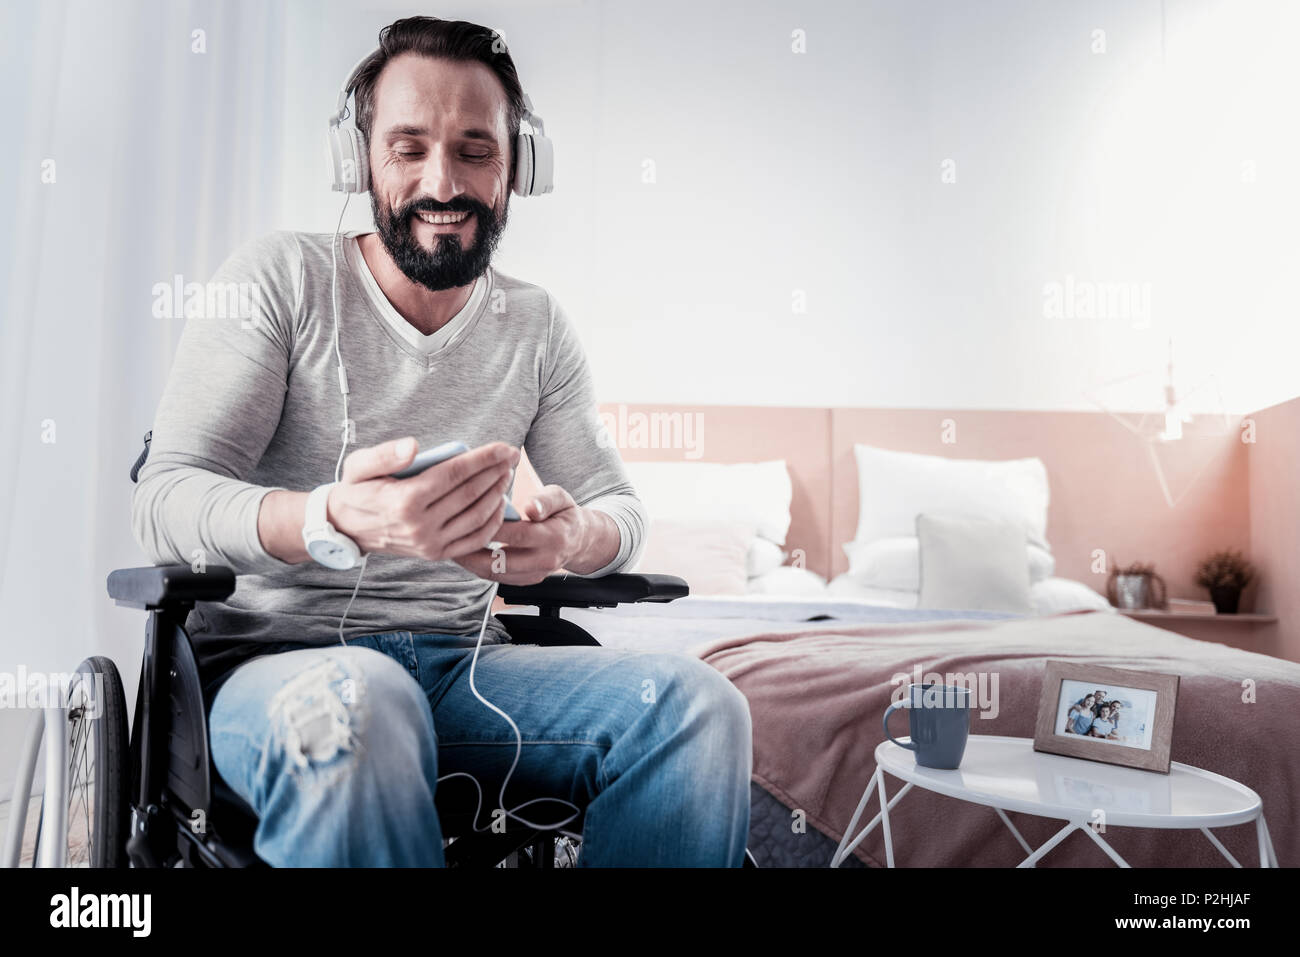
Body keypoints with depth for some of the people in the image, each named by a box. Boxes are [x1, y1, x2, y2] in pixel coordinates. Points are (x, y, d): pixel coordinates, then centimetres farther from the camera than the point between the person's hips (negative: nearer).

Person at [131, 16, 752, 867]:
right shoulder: (280, 278, -2)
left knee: (700, 705, -20)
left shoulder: (538, 327, 9)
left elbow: (622, 508, 10)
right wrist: (334, 520, -34)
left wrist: (575, 535, -18)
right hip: (275, 656, -3)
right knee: (355, 701, -40)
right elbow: (166, 502, -11)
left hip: (462, 662, 4)